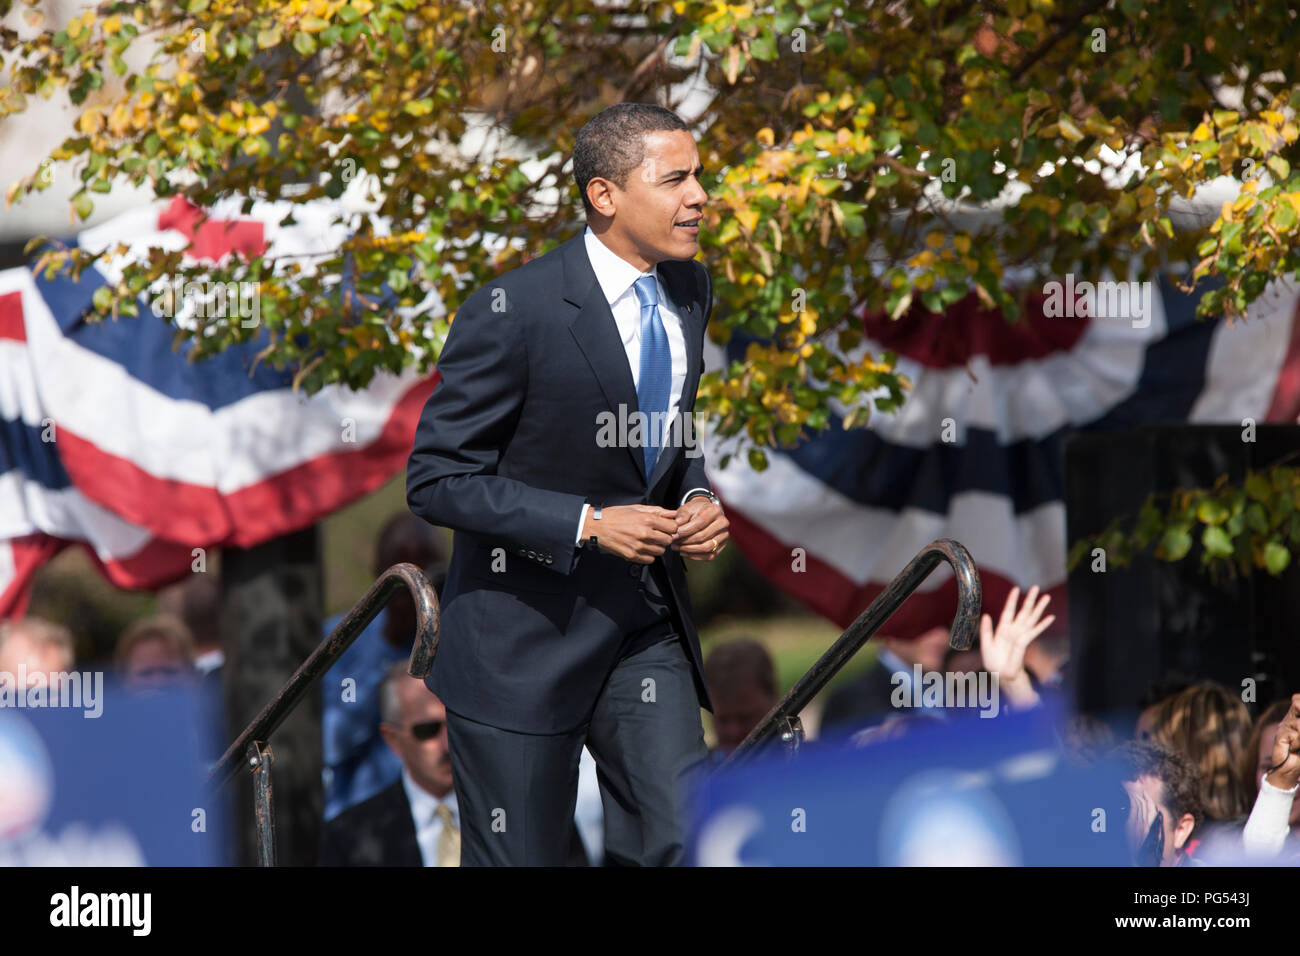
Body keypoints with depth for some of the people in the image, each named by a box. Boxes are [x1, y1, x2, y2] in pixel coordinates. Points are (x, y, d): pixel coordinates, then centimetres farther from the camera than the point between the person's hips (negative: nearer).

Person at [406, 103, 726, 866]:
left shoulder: (689, 289, 5)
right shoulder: (514, 311, -17)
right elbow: (437, 480, -15)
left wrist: (698, 499, -1)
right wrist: (588, 523, -22)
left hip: (647, 625, 6)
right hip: (526, 631, -6)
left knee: (678, 843, -5)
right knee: (520, 859, 3)